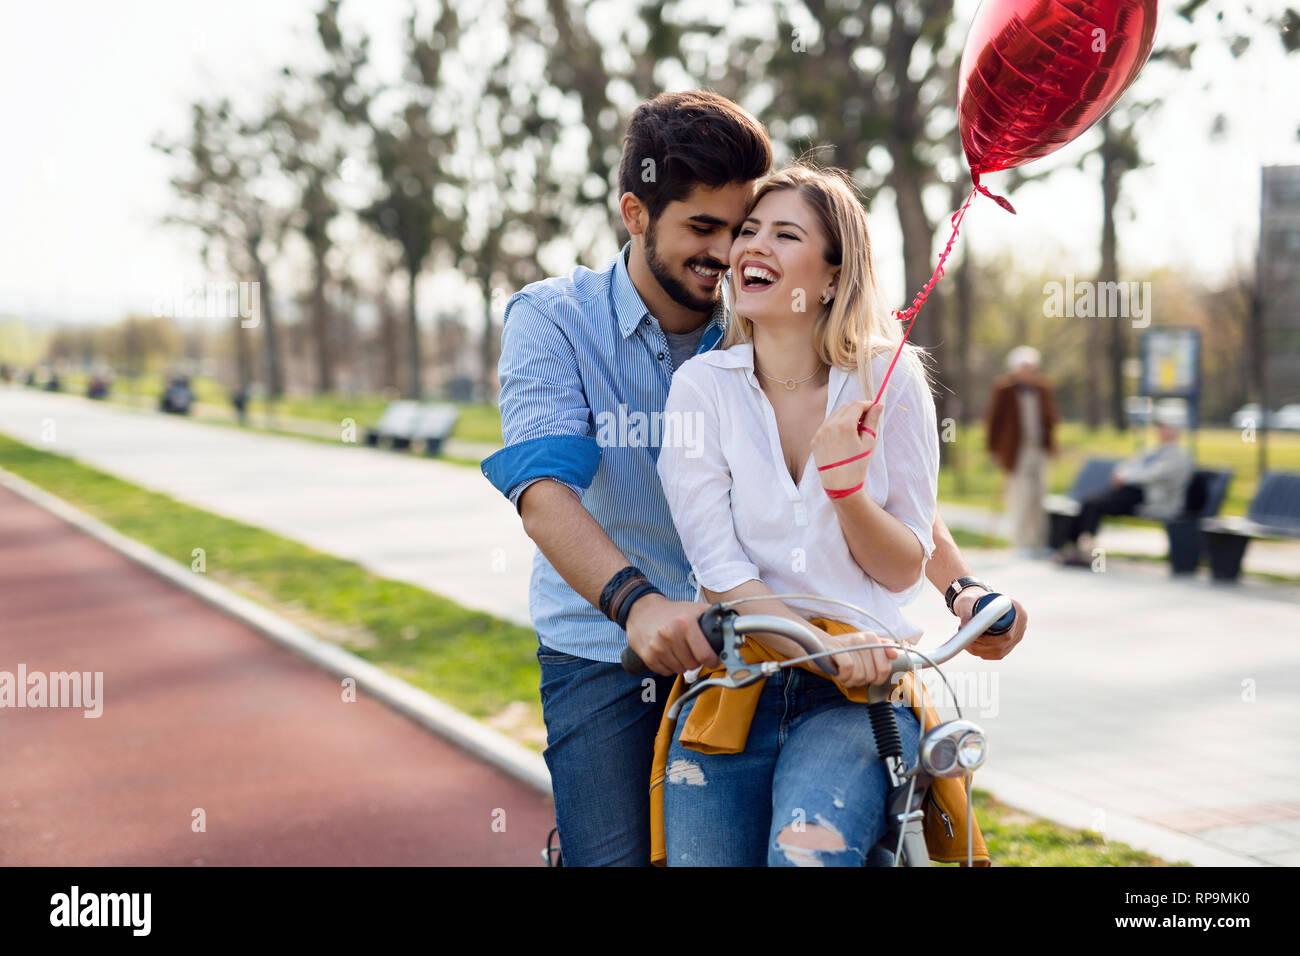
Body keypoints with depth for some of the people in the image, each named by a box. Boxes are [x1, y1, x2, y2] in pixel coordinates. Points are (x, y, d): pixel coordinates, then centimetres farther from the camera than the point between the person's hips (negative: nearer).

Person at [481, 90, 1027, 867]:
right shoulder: (553, 320, -8)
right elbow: (544, 489, -23)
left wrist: (961, 586, -20)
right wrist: (635, 602, -41)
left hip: (745, 645, 2)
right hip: (603, 652, -2)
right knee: (613, 855, -10)